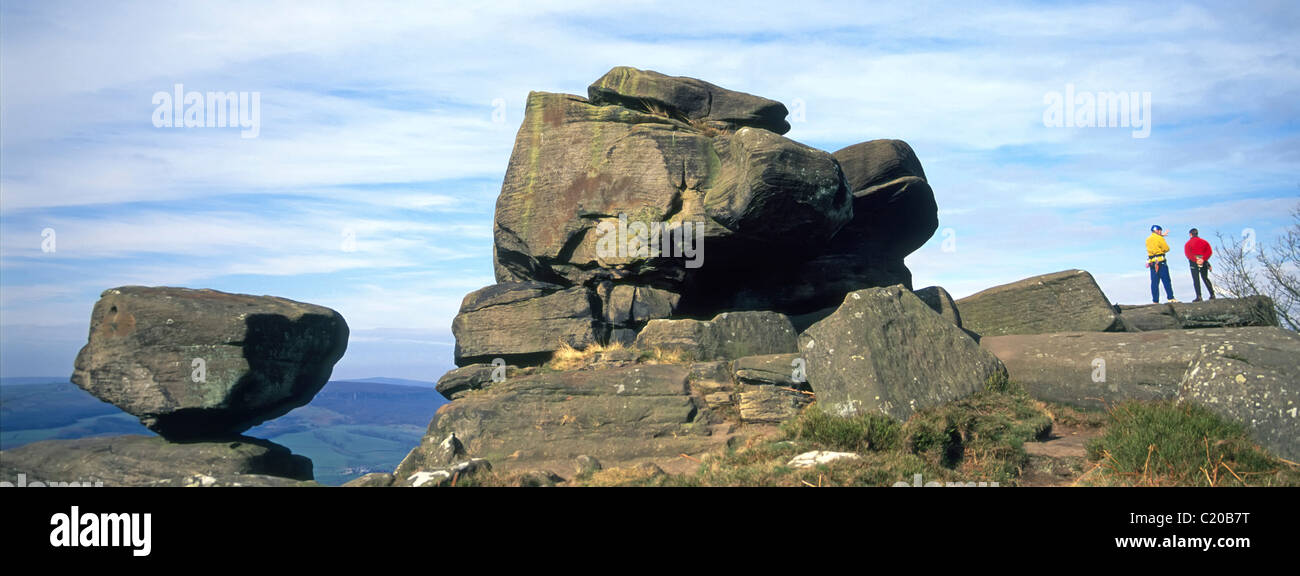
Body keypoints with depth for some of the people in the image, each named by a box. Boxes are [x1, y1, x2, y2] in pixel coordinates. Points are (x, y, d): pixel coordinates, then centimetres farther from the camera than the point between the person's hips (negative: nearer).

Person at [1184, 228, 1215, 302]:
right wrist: (1203, 259, -10)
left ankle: (1199, 296, -11)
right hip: (1204, 262, 4)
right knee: (1205, 278, 15)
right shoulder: (1204, 242, 10)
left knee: (1196, 280, -3)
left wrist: (1195, 260, -16)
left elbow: (1188, 254, -13)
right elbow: (1209, 252, -1)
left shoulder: (1188, 243, 0)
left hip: (1194, 263, -4)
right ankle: (1212, 294, 13)